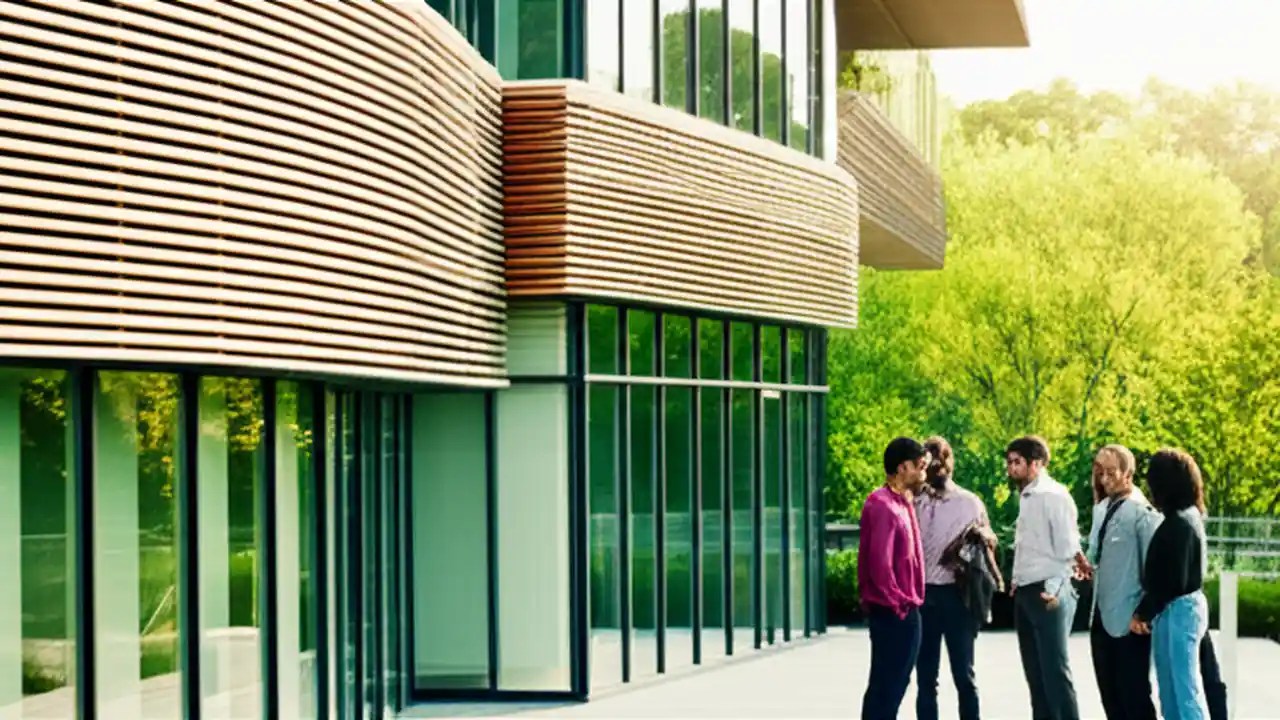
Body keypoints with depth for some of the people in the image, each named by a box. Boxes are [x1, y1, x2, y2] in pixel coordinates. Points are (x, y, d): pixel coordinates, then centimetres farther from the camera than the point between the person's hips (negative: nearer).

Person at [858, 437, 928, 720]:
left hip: (902, 611, 10)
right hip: (893, 612, -10)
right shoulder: (882, 506, -17)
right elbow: (879, 562, -23)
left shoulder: (902, 503, 14)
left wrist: (907, 601, 14)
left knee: (894, 684, 14)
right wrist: (896, 603, -15)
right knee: (886, 686, -6)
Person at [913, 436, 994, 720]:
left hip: (955, 594, -2)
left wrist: (982, 535, -14)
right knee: (925, 677, 8)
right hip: (921, 594, 2)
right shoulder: (915, 502, 7)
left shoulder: (970, 503, 5)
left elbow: (988, 543, 9)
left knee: (963, 675, 3)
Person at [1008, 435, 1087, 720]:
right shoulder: (1026, 497, 14)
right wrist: (1017, 581, 13)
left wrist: (1053, 589, -18)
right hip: (1025, 593, 9)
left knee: (1055, 671, -8)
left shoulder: (1054, 495, -11)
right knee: (1035, 672, 11)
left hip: (1047, 594, -9)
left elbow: (1067, 547, -15)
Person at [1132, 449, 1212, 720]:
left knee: (1183, 687, -5)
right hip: (1183, 607, 10)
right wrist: (1148, 610, 13)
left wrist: (1142, 612, -11)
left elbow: (1171, 579, -20)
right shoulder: (1187, 515, 11)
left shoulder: (1178, 523, -19)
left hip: (1176, 611, -10)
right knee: (1173, 687, 14)